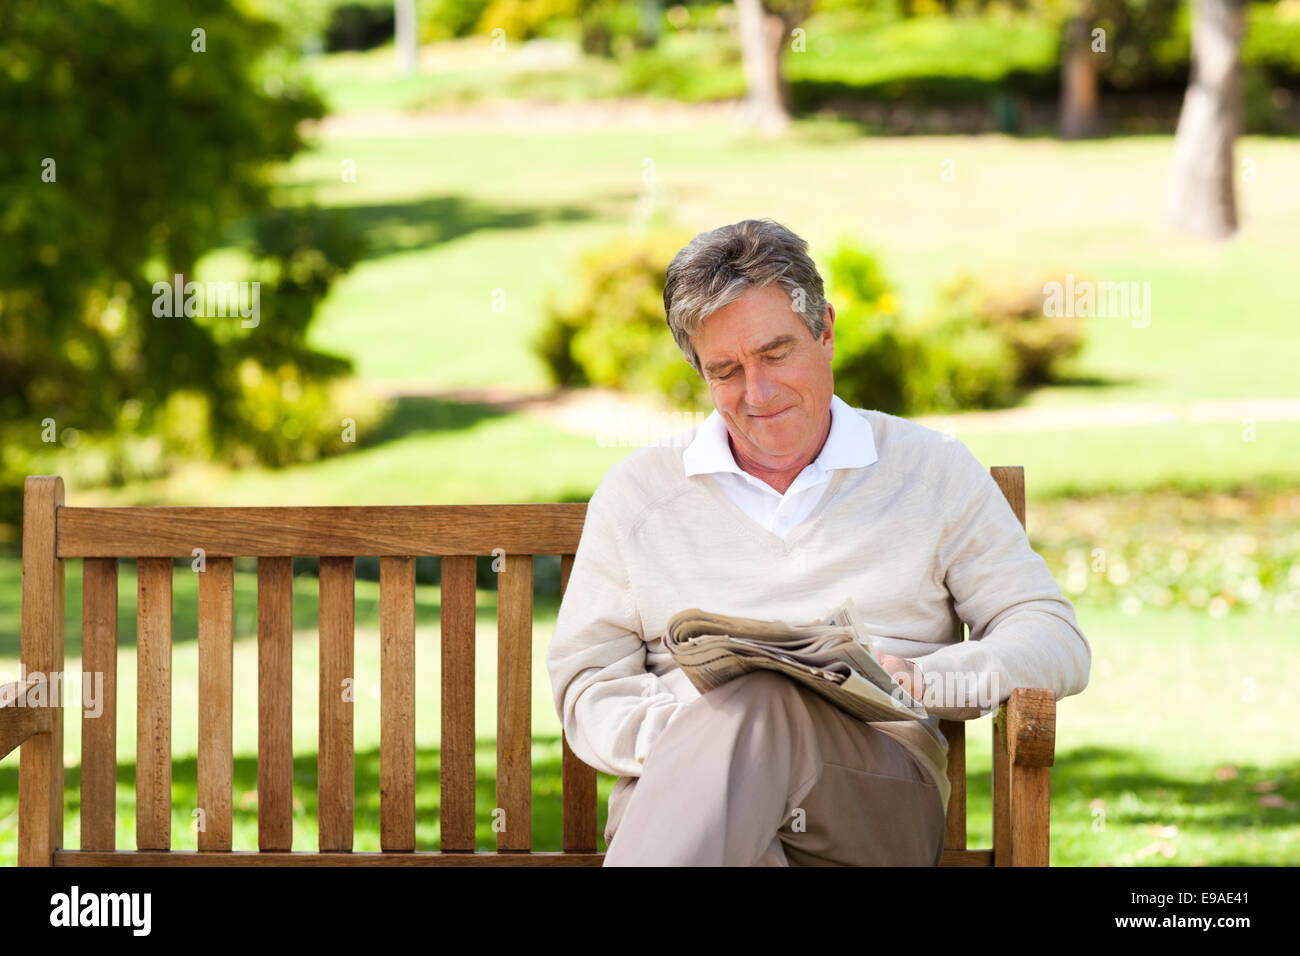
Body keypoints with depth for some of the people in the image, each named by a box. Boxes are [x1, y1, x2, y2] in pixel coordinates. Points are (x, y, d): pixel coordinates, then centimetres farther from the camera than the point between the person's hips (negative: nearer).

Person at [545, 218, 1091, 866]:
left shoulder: (933, 472, 18)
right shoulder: (634, 491, 22)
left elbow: (1057, 643, 13)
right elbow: (585, 685, 16)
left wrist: (923, 680, -9)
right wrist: (662, 734, -10)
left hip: (879, 798, -1)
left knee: (756, 702, -39)